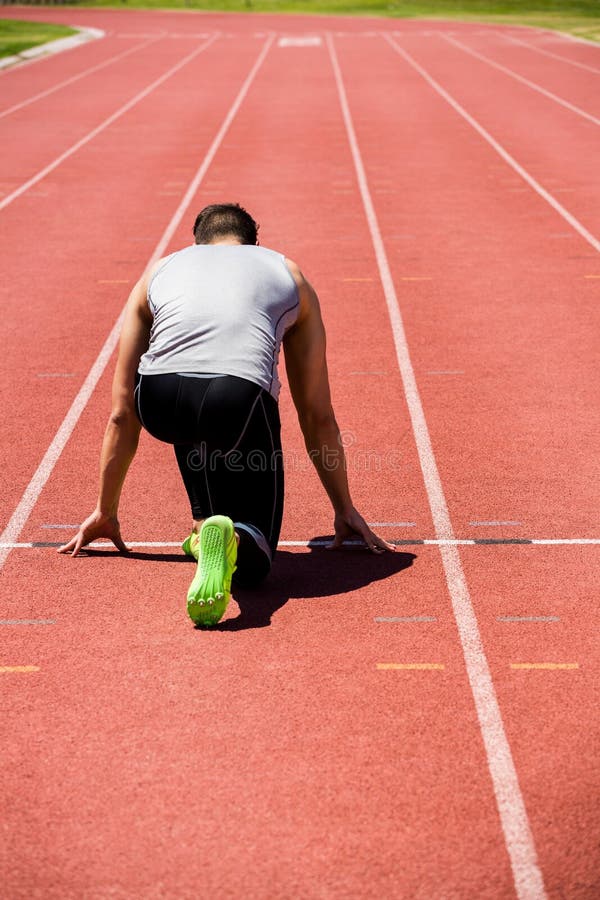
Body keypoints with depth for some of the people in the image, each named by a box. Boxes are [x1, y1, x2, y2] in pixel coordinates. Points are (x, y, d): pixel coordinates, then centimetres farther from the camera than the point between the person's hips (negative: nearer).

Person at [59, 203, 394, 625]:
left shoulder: (159, 272, 34)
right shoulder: (289, 274, 33)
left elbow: (122, 413, 36)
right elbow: (318, 415, 34)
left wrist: (105, 511, 45)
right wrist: (345, 510, 43)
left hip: (161, 403, 2)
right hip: (241, 399, -2)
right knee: (254, 558, 12)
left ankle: (207, 520, 24)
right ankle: (223, 536, -21)